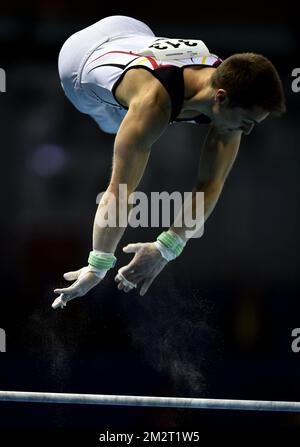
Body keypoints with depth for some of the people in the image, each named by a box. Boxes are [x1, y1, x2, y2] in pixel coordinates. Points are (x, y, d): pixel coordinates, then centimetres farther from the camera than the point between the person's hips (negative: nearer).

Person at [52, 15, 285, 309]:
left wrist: (166, 248, -36)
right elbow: (120, 190, -48)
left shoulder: (231, 91, -32)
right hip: (82, 57, -4)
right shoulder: (154, 102, -50)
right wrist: (97, 267, -47)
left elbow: (211, 183, -29)